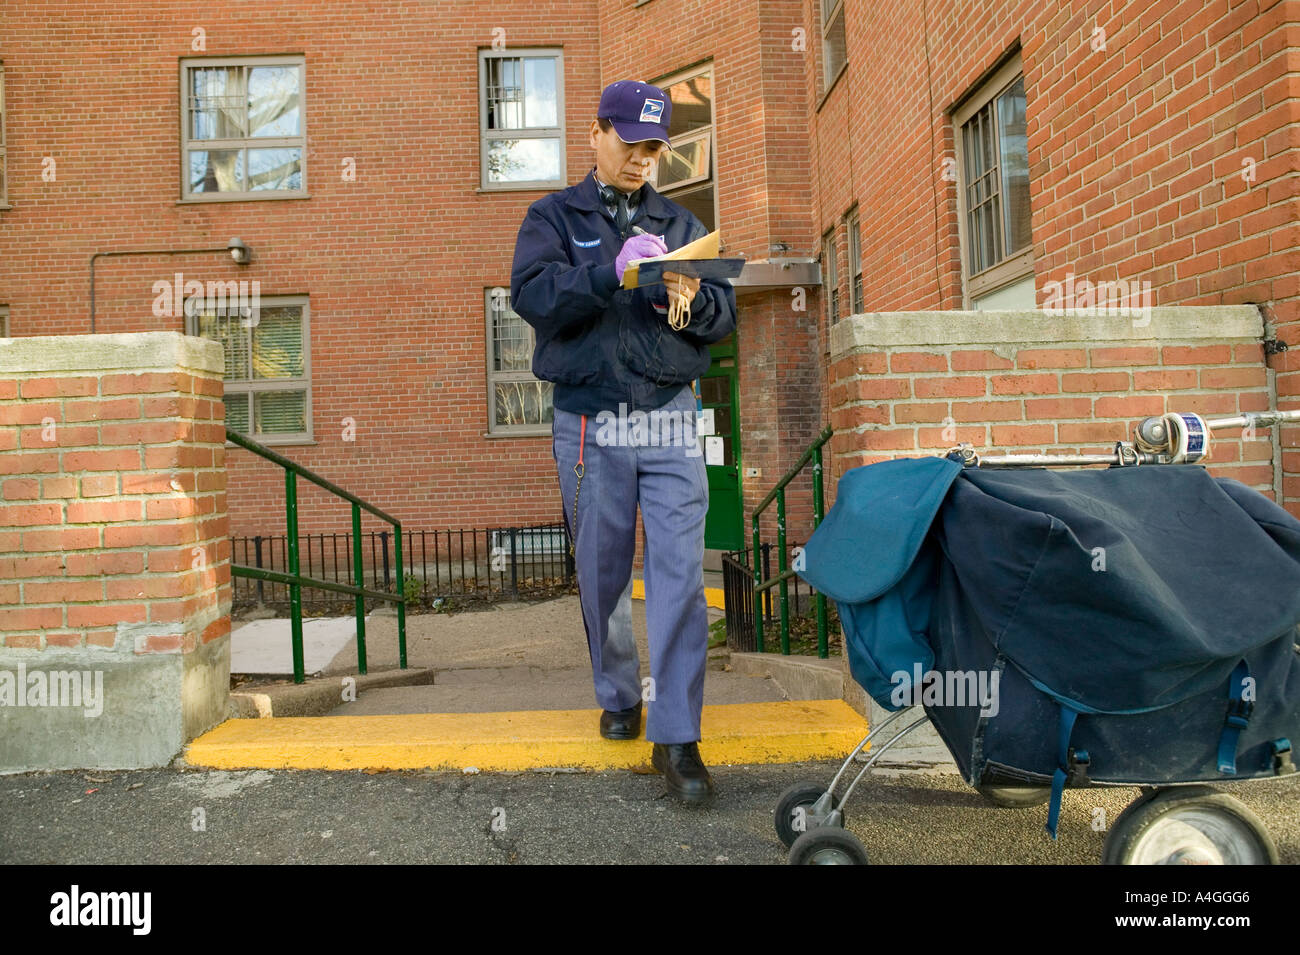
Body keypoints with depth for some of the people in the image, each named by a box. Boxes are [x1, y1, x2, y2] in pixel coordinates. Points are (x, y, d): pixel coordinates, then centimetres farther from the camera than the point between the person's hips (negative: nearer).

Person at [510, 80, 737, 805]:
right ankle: (617, 696, 31)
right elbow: (532, 295, -10)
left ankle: (677, 736, -1)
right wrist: (615, 269, -22)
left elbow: (725, 316, 10)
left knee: (681, 574, -7)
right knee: (602, 574, 9)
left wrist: (695, 298, -12)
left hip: (669, 417, 1)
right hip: (590, 419, -1)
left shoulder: (680, 223, 17)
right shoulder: (555, 216, 9)